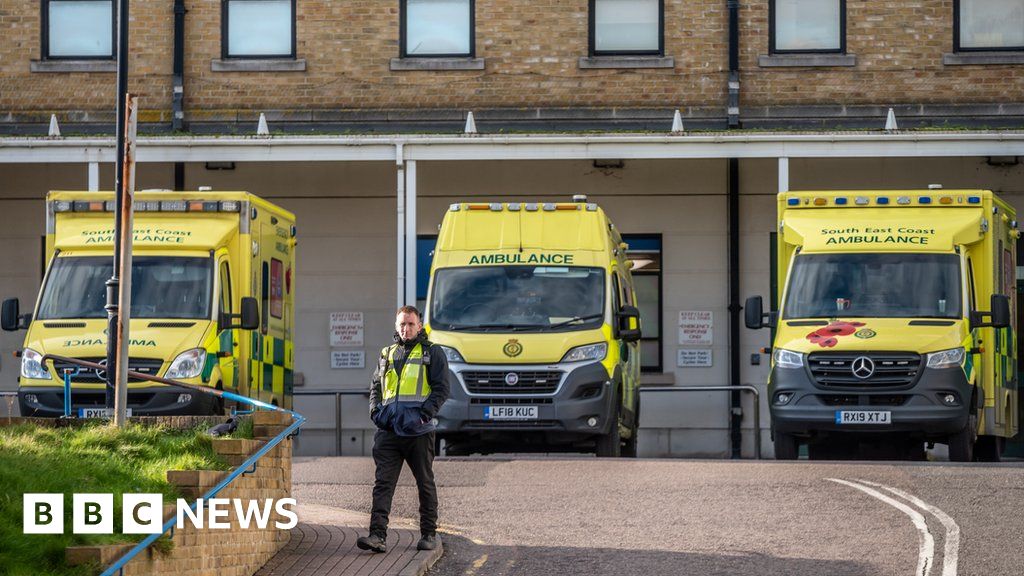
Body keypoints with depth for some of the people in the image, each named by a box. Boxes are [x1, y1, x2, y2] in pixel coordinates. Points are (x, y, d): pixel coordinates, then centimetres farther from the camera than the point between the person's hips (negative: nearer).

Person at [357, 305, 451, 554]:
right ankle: (378, 536, -14)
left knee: (425, 484, 7)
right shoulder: (387, 354, 17)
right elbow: (375, 386, 23)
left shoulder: (432, 353, 5)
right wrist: (376, 411, 4)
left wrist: (424, 414, -13)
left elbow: (442, 388, -1)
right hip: (388, 431, 3)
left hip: (418, 431, -3)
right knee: (383, 483, -8)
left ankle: (429, 534, 18)